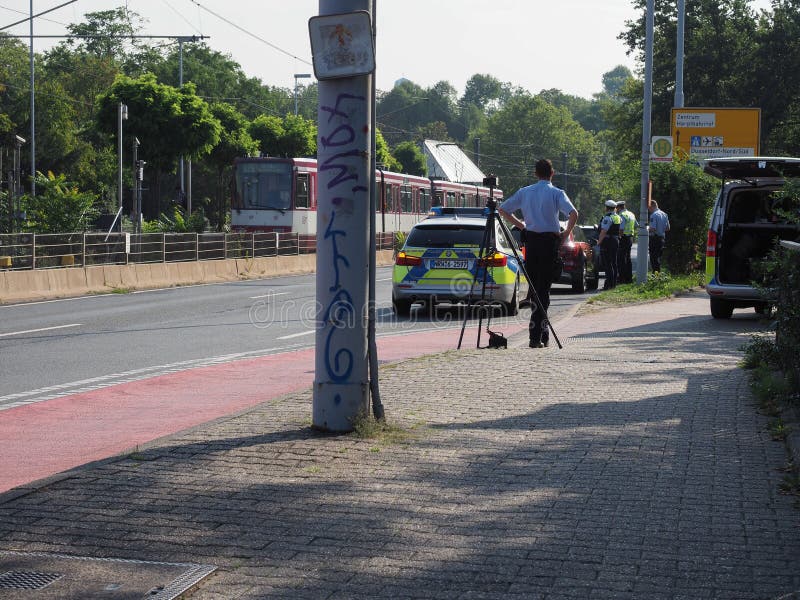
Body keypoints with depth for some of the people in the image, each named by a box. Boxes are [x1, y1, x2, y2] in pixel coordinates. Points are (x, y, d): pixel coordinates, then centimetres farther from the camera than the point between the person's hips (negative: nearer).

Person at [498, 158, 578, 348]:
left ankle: (542, 332, 16)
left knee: (534, 286, 12)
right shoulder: (557, 193, -3)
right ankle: (537, 336, -10)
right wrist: (566, 233, -3)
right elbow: (573, 214, -17)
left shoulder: (524, 192, 8)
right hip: (550, 239, -3)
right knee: (543, 288, -3)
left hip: (530, 239, 3)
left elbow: (502, 209, 12)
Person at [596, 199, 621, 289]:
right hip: (616, 241, 9)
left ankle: (609, 284, -11)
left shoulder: (607, 218, -16)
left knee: (607, 264, -7)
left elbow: (603, 232, -21)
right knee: (613, 263, 14)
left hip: (607, 242, -9)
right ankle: (614, 283, 18)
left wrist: (599, 241, -15)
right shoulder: (618, 217, 12)